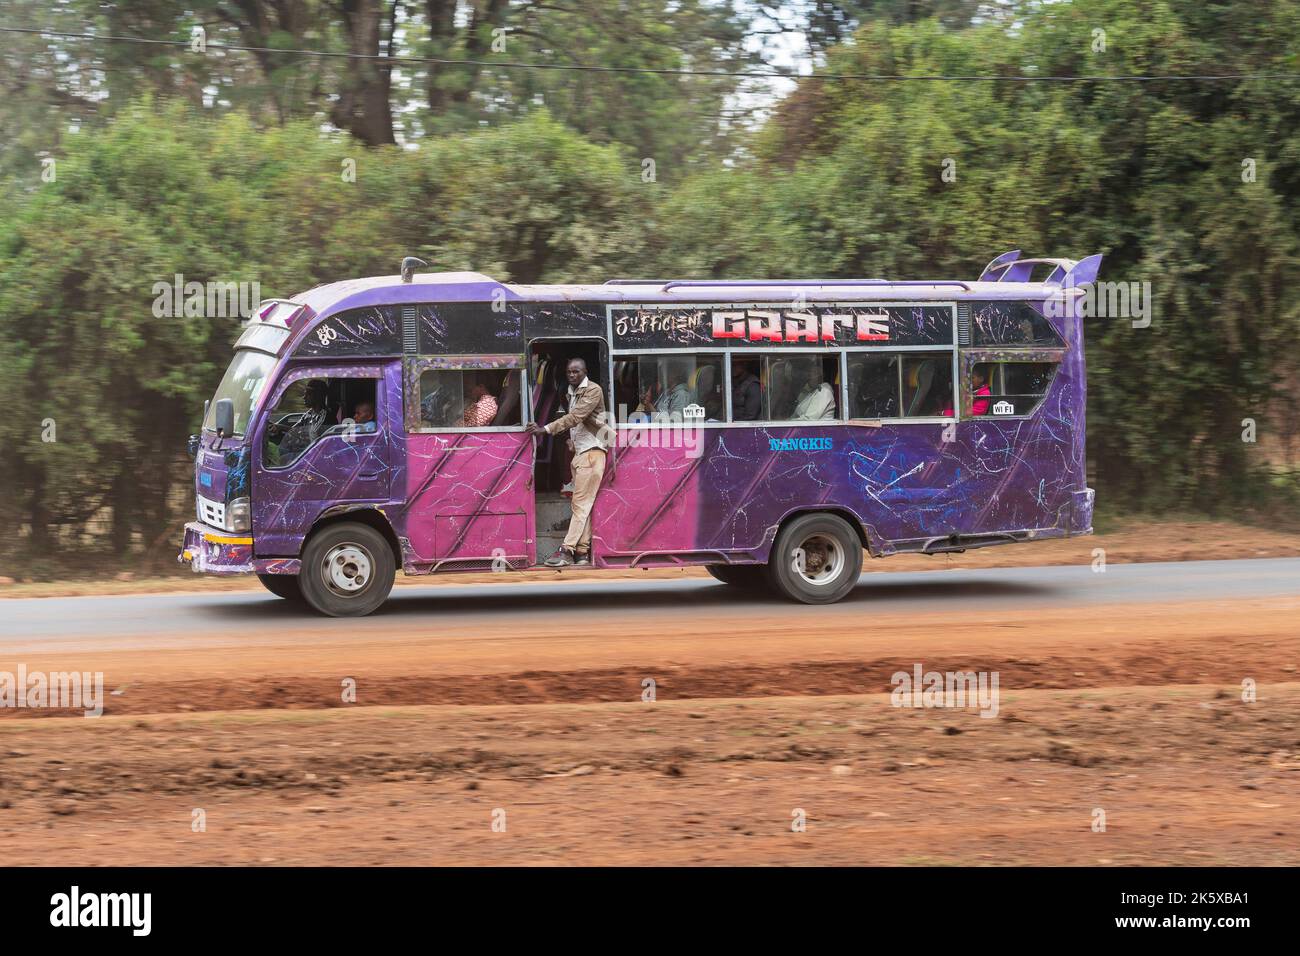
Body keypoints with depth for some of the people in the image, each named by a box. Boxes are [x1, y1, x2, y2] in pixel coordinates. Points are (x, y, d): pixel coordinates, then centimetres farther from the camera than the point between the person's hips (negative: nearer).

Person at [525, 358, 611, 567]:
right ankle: (582, 552, 4)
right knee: (580, 504, 5)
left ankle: (567, 550, -17)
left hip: (591, 452, -9)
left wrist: (545, 429, -26)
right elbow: (573, 420, 13)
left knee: (580, 503, -12)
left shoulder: (593, 391, -10)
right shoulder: (572, 392, 17)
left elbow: (575, 417, -20)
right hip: (579, 452, 9)